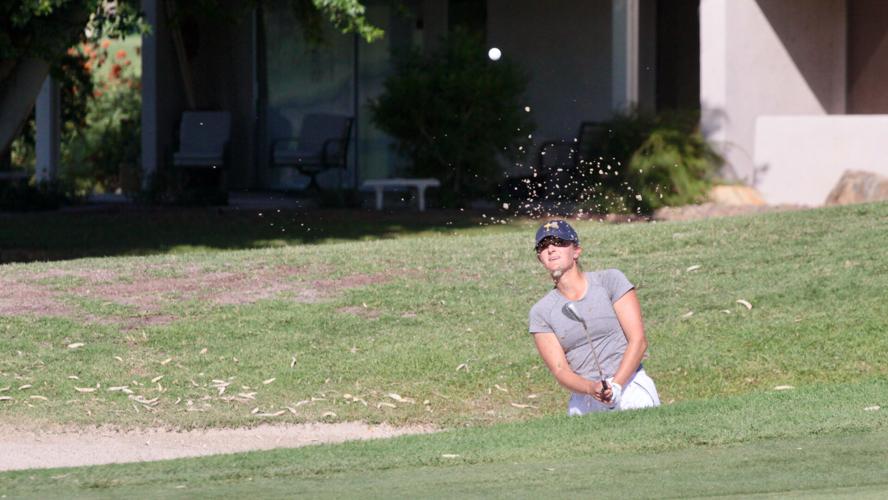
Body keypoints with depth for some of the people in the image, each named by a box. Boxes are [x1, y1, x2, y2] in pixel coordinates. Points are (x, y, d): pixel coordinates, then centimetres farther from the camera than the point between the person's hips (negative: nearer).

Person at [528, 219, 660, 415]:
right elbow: (560, 370, 0)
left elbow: (638, 341, -2)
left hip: (630, 387, -3)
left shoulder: (610, 280, 3)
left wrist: (616, 385, -15)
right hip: (583, 397, 3)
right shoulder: (541, 312, 8)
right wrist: (593, 389, -20)